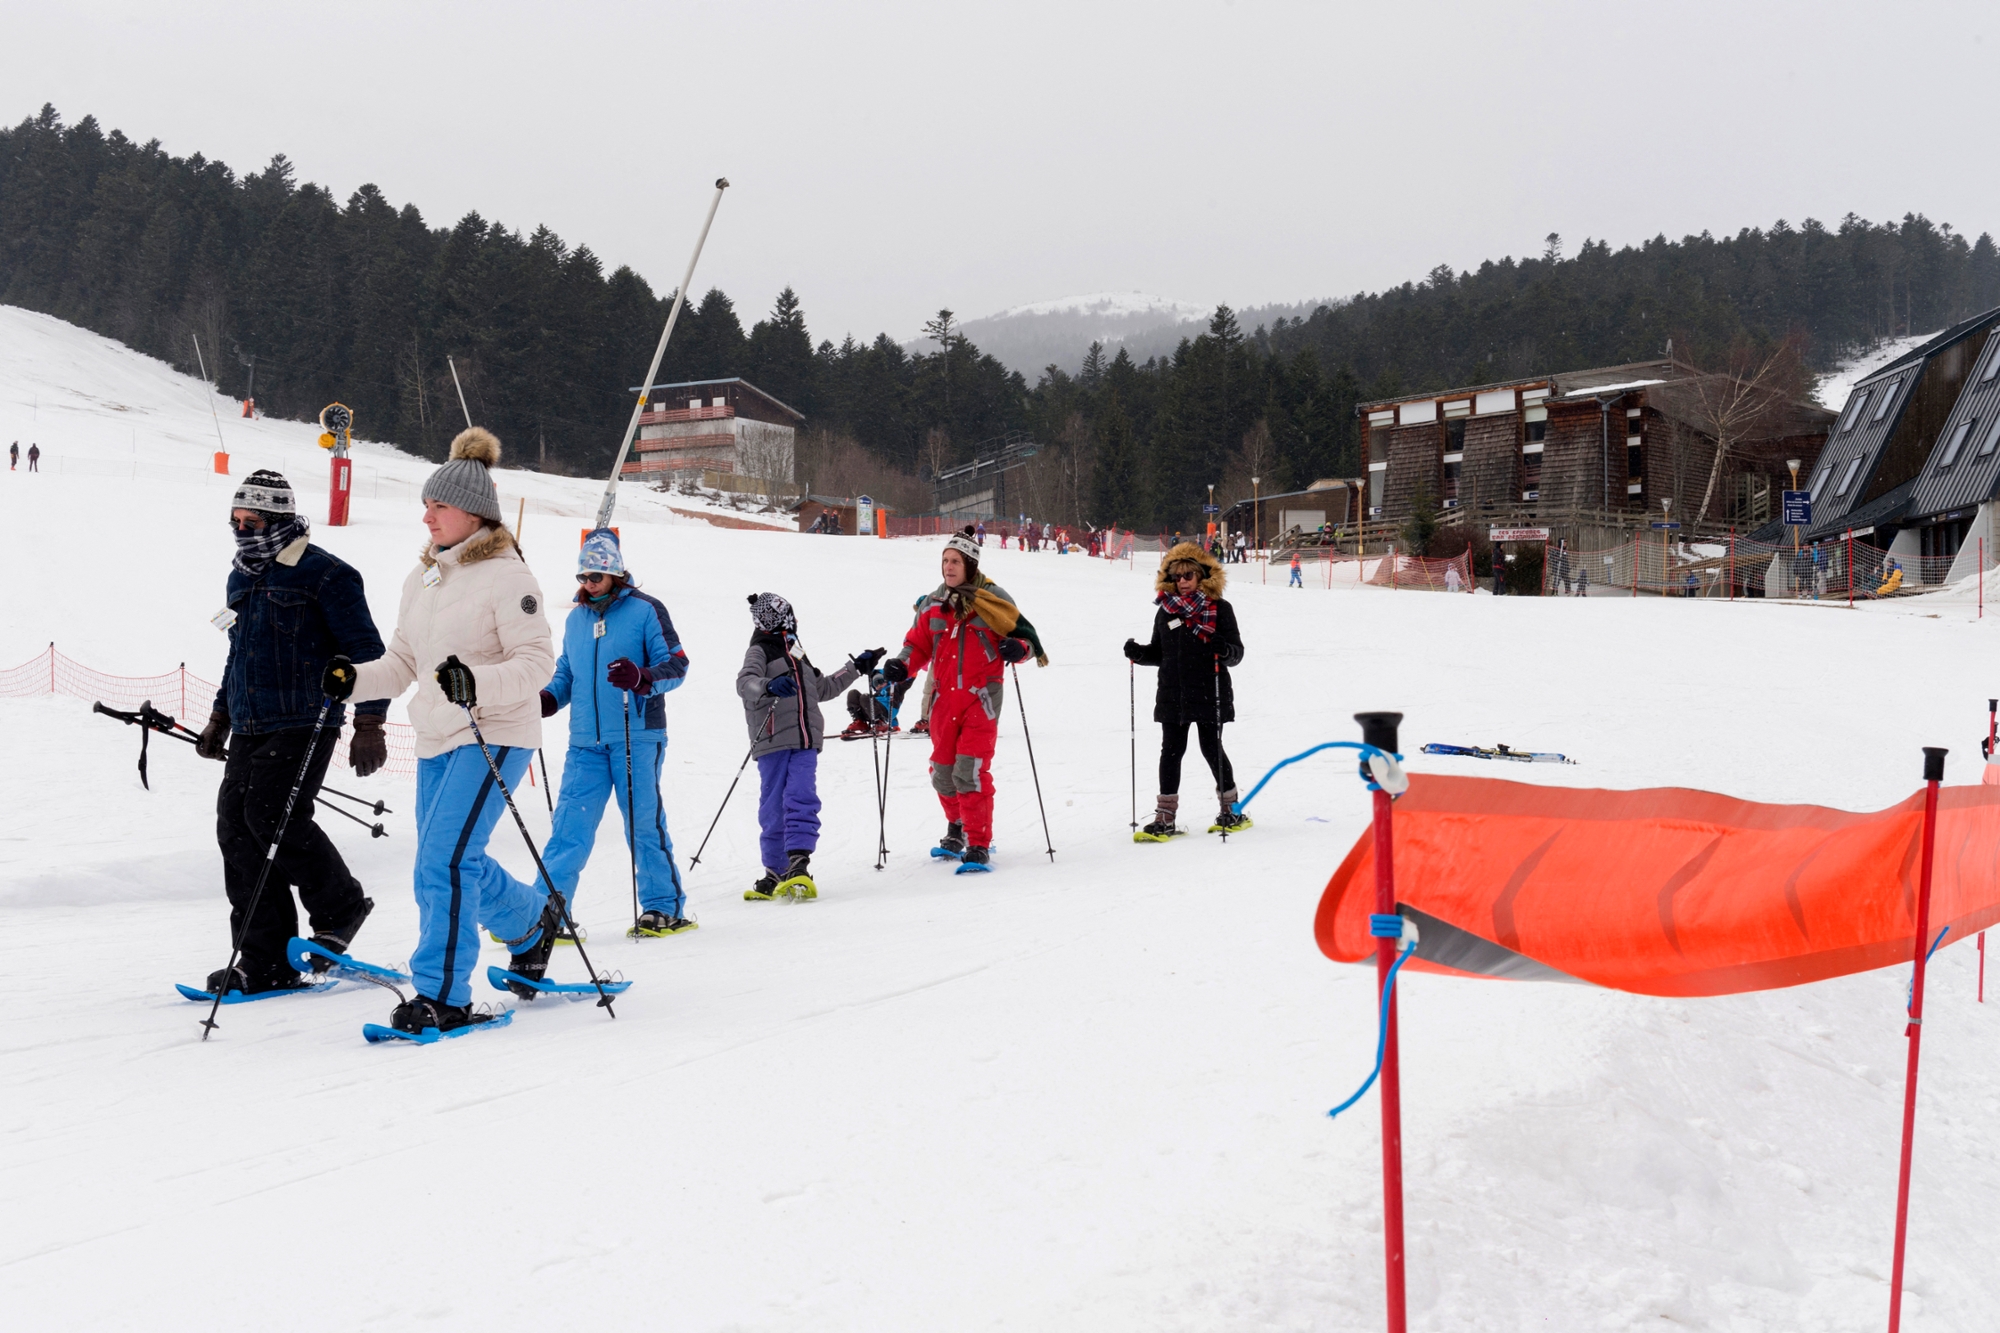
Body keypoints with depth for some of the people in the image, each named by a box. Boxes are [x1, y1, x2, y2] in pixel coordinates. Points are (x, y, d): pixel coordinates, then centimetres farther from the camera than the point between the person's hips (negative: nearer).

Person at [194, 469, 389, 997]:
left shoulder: (323, 574, -8)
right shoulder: (241, 578, 18)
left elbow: (366, 651, -9)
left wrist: (369, 722, -14)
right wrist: (220, 716, 28)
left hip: (304, 722, -8)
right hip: (249, 730, 8)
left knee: (272, 816, -18)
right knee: (235, 826, 0)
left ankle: (340, 906, 7)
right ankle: (266, 964, 4)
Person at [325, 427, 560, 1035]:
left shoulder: (506, 575, -10)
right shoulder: (422, 577, 13)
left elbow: (537, 661, -16)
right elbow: (402, 662, 16)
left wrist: (477, 683, -31)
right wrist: (354, 678, -3)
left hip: (494, 736, -8)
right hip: (436, 740, 9)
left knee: (445, 859, -16)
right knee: (446, 866, 15)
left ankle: (442, 994, -7)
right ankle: (535, 918, 40)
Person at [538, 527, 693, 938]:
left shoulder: (645, 610, -1)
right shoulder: (576, 618, 17)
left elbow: (676, 664, -6)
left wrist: (641, 679, -25)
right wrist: (548, 699, 4)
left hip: (636, 738, -5)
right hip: (585, 742, 5)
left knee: (644, 824, 0)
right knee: (569, 826, -1)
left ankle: (665, 907, 12)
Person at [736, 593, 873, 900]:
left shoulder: (796, 653, 25)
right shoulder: (759, 651, 4)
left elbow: (822, 689, 37)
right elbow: (745, 683, -16)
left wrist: (857, 668, 39)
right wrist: (768, 687, -37)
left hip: (805, 742, 5)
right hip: (773, 743, -4)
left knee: (802, 802, -12)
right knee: (774, 809, -3)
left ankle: (798, 867, -20)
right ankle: (775, 873, 7)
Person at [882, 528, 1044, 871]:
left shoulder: (992, 599, -4)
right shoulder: (933, 604, 8)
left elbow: (1023, 634, 0)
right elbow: (918, 644, 15)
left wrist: (1018, 648, -22)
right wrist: (901, 666, -4)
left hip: (981, 696, -5)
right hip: (945, 698, 5)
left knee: (970, 772, -15)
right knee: (942, 772, 12)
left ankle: (979, 846, -10)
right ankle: (958, 830, 36)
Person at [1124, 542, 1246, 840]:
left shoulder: (1219, 609, -3)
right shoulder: (1166, 610, 10)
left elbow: (1237, 652, -4)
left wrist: (1224, 650, -26)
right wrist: (1138, 653, -1)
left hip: (1209, 694, -4)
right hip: (1172, 695, 4)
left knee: (1212, 749, 4)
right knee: (1171, 751, 4)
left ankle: (1231, 810, 22)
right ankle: (1165, 819, 7)